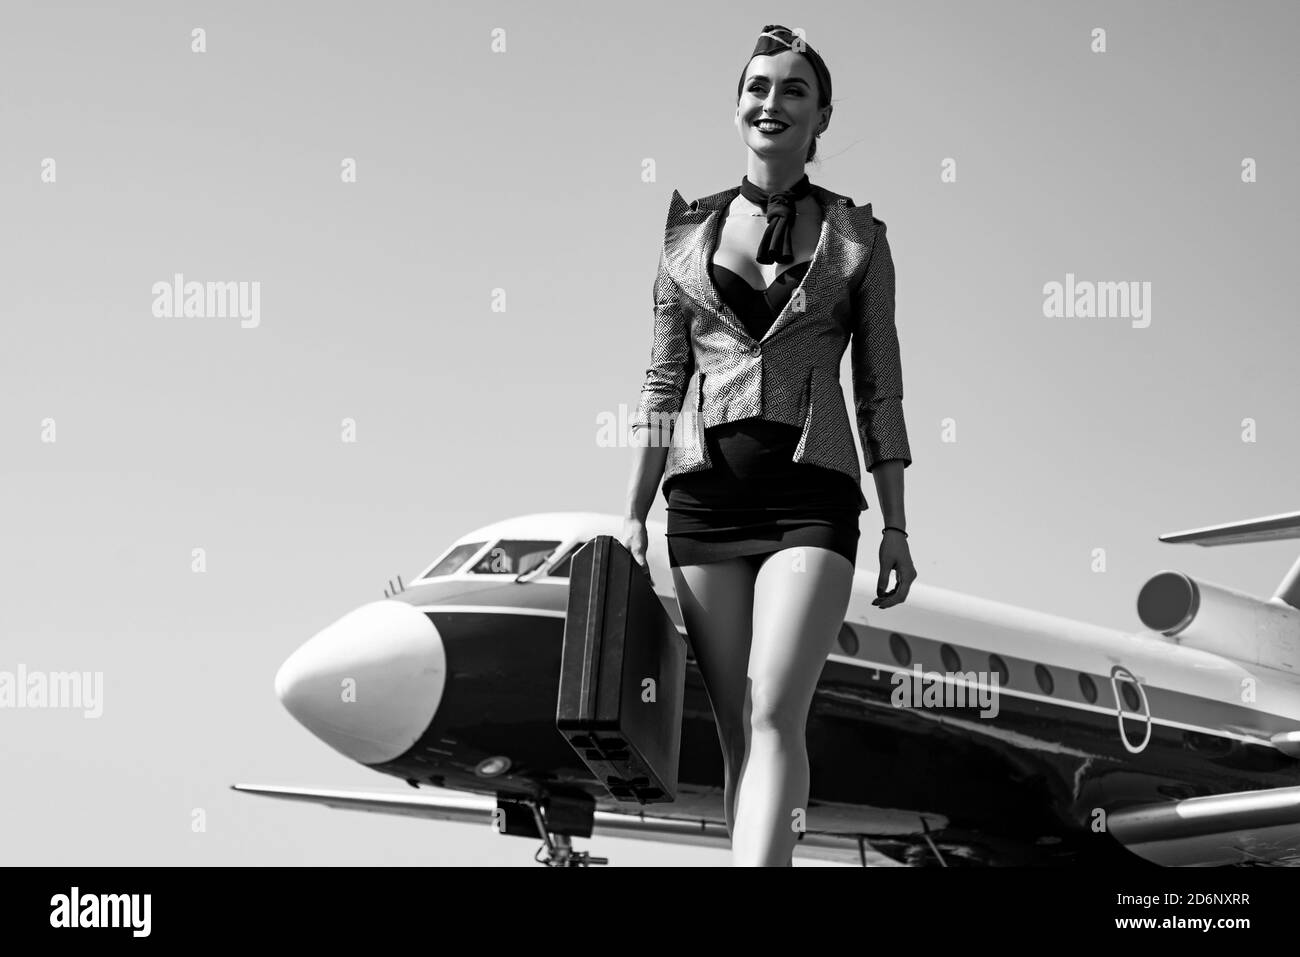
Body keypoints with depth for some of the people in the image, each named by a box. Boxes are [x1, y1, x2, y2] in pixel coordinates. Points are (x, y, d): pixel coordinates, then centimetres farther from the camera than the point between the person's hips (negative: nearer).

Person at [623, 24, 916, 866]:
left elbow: (880, 391, 7)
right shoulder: (691, 230, 11)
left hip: (812, 491, -2)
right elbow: (665, 381, 12)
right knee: (738, 731, 2)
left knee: (775, 716, -18)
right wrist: (635, 514, 7)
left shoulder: (857, 236, 7)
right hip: (707, 489, 3)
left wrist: (896, 527, 3)